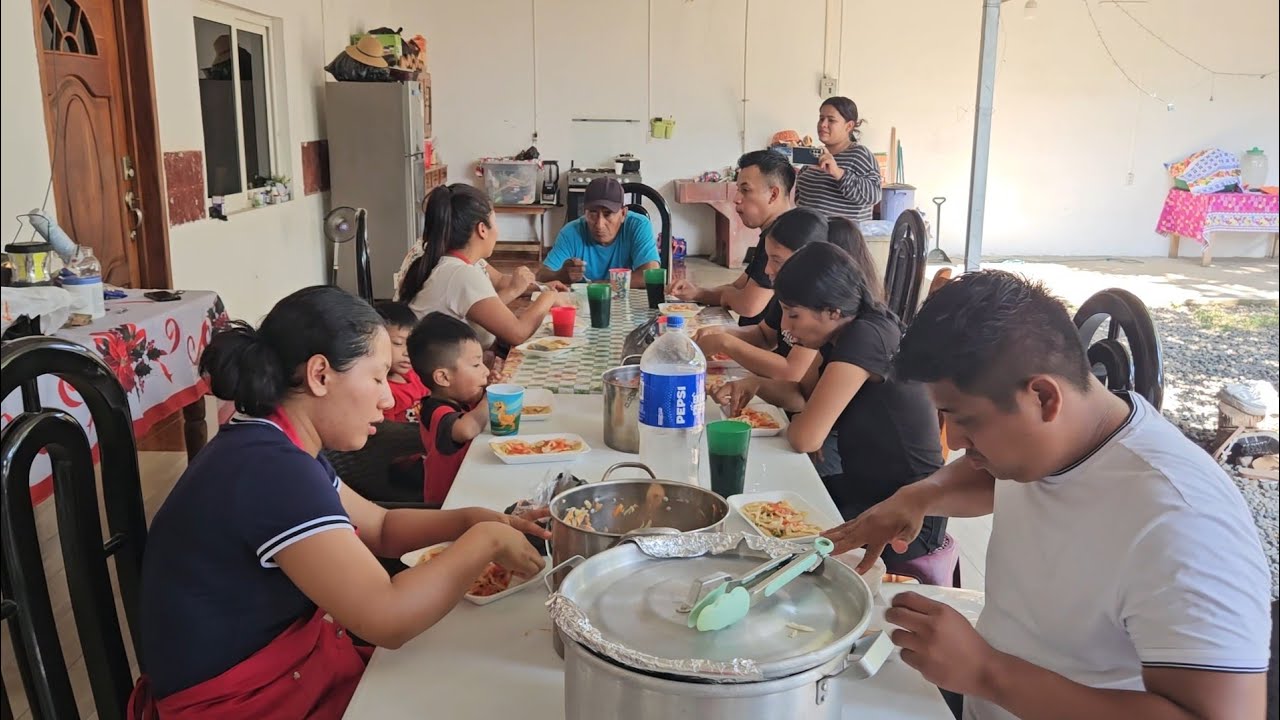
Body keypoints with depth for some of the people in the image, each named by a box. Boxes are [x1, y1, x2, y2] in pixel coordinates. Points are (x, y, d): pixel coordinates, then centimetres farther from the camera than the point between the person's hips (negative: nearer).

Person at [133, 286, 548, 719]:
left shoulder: (278, 449, 4)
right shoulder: (271, 469, -28)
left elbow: (381, 529, 14)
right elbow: (388, 619, -31)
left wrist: (470, 519, -2)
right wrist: (485, 541, -17)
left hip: (292, 664, 9)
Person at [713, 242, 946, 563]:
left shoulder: (865, 337, -25)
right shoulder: (842, 332, 2)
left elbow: (805, 437, -28)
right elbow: (803, 394, 17)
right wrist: (756, 384, -2)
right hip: (863, 492, 8)